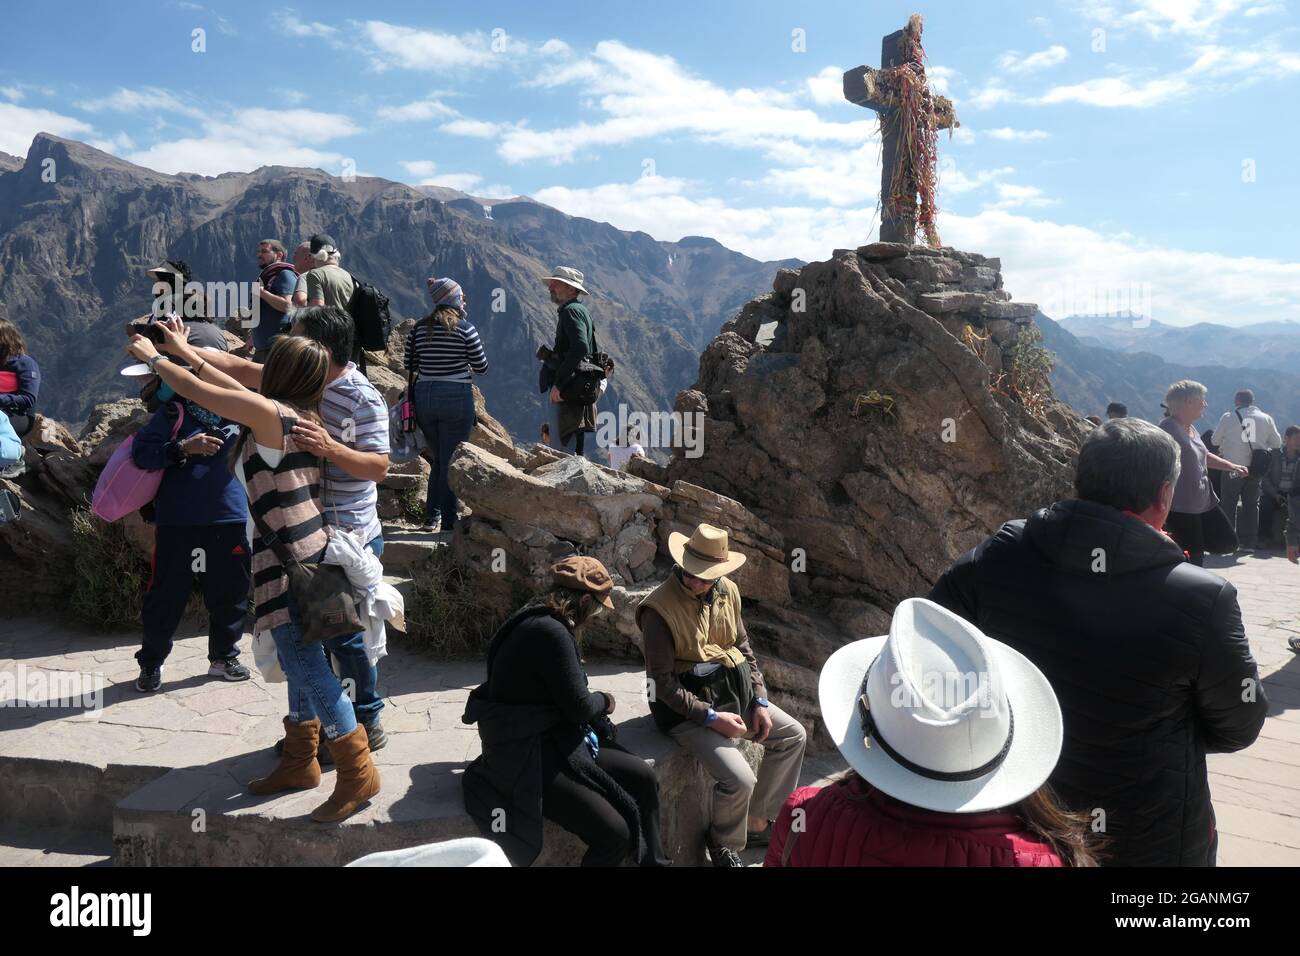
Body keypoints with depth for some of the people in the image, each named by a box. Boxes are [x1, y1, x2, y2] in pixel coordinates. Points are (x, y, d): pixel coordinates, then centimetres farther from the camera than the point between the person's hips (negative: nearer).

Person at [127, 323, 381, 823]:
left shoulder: (270, 413, -14)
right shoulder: (298, 415, 11)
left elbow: (198, 391, -4)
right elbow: (234, 388, 24)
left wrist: (154, 357, 13)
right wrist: (185, 350, 33)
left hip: (290, 562, -10)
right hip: (302, 557, 10)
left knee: (308, 669, -7)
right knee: (301, 664, 17)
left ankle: (357, 772, 0)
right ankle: (299, 763, 29)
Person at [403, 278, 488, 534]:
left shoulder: (419, 328, 6)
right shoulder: (464, 327, -7)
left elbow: (410, 366, 9)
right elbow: (482, 367, -3)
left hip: (424, 397, 5)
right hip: (456, 397, -5)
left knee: (439, 460, 20)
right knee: (451, 463, 3)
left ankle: (432, 516, 20)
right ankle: (448, 523, 7)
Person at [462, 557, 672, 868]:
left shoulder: (540, 621, 6)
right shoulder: (550, 633, -24)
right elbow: (579, 707, -17)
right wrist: (604, 701, 2)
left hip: (550, 739, 10)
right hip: (528, 758, -10)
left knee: (643, 777, 5)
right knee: (614, 832, -15)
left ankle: (652, 861, 17)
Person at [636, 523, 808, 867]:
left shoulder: (727, 591, 0)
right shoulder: (659, 609, -21)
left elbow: (743, 647, 11)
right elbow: (661, 682, -20)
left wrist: (760, 700, 1)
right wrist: (710, 718, -21)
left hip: (733, 691, 8)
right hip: (686, 706, -8)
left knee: (794, 735, 9)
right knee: (740, 779, -21)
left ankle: (757, 822, 23)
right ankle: (724, 845, 12)